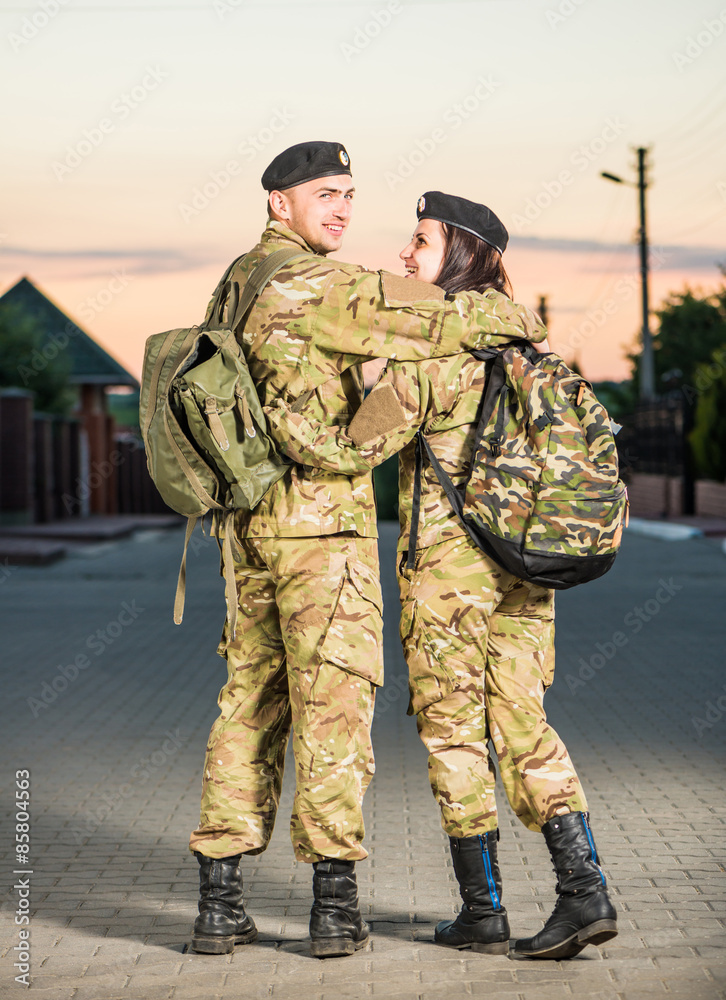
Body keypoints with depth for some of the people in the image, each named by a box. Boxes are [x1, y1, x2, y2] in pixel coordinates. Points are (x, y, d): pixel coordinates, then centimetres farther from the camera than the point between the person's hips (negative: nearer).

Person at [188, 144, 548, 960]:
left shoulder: (239, 282, 17)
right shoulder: (310, 283, -12)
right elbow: (425, 318, -16)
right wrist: (513, 318, 0)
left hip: (253, 524, 8)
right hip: (323, 520, -8)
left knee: (250, 704, 10)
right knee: (331, 704, -4)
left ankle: (218, 900, 10)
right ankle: (334, 902, -2)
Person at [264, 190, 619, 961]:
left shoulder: (425, 354, -14)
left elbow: (351, 451, -15)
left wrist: (264, 407, -7)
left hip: (446, 563, -6)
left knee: (453, 731, 5)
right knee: (519, 724, 11)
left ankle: (482, 910, 11)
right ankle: (583, 889, 0)